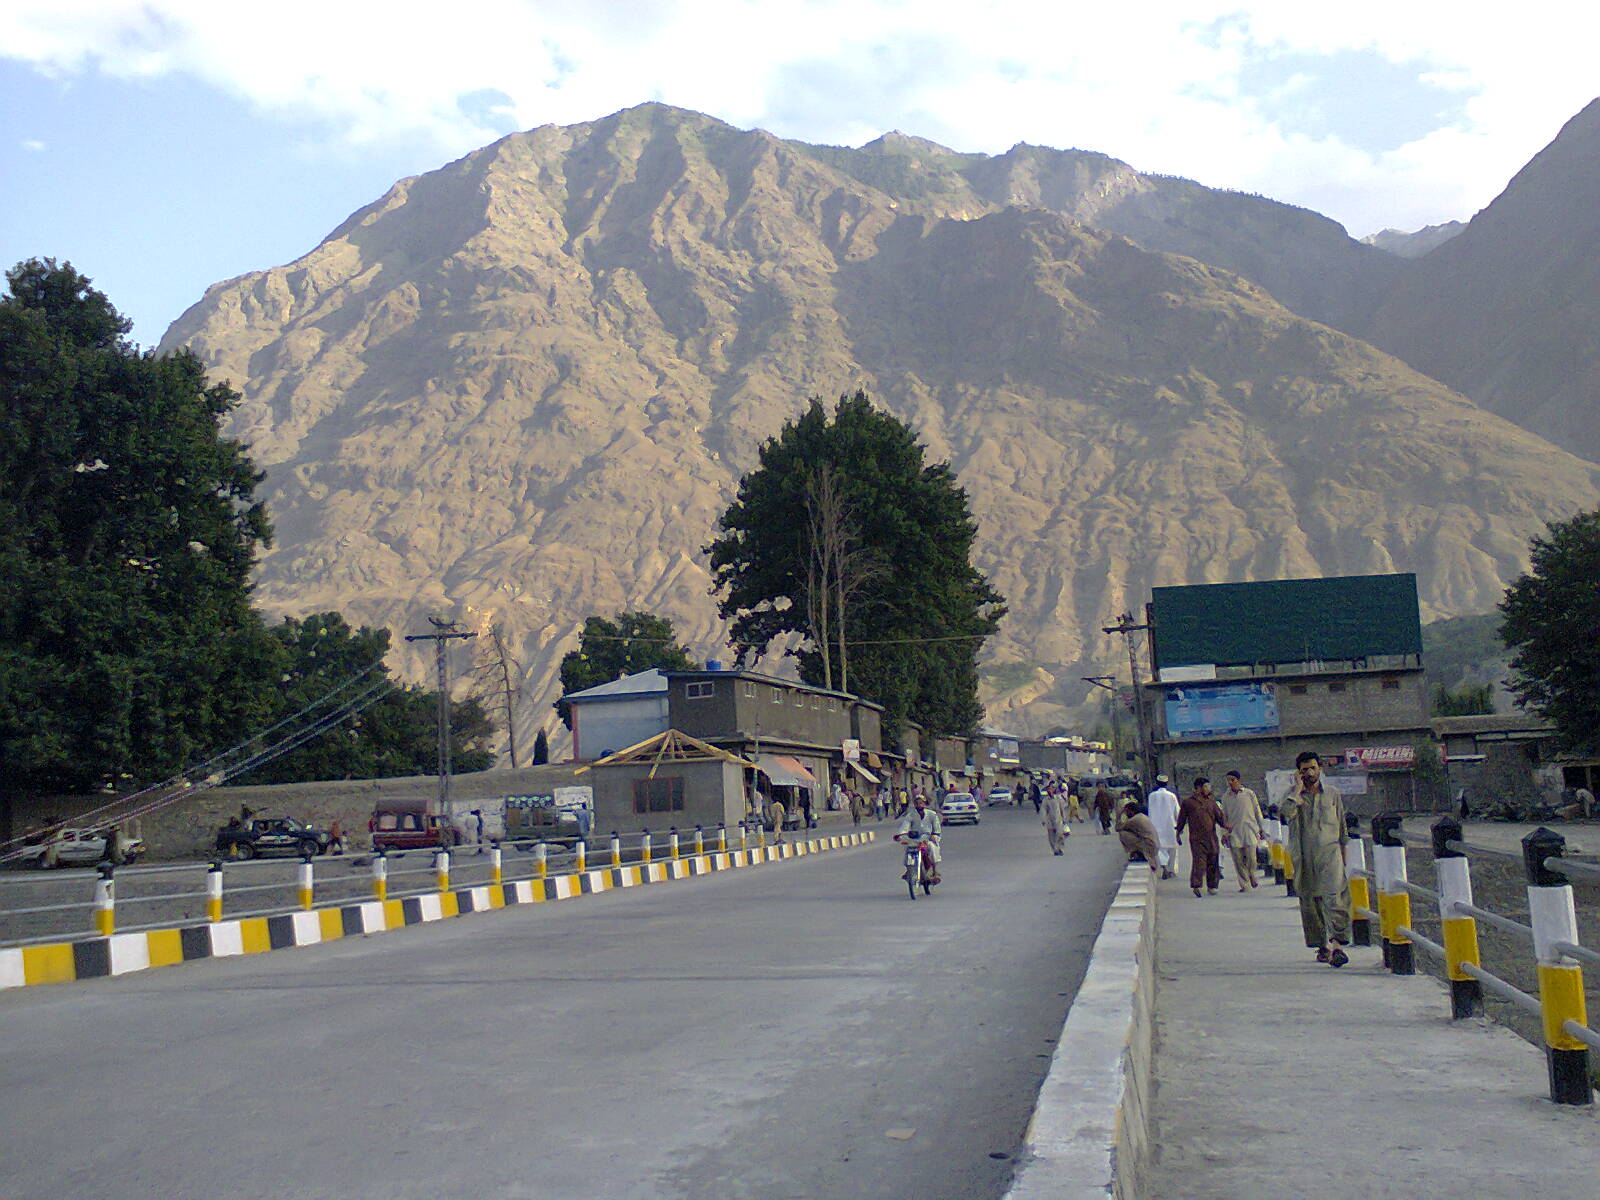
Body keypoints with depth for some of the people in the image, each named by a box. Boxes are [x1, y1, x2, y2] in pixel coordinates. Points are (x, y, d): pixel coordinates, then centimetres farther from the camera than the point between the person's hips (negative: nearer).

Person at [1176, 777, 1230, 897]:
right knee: (1199, 860, -15)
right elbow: (1181, 819, 10)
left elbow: (1219, 815, 7)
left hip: (1211, 837, 5)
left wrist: (1225, 825, -11)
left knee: (1213, 861, 7)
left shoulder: (1211, 800, 14)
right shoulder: (1188, 801, 2)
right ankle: (1196, 885, -18)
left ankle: (1211, 886, 19)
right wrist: (1178, 833, 14)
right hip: (1196, 837, -5)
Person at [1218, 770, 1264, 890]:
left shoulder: (1249, 794, 3)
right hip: (1234, 833, 1)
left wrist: (1260, 829, 11)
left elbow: (1257, 811, 10)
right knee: (1238, 861, -1)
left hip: (1249, 831, -1)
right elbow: (1224, 816, 11)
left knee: (1251, 859, -6)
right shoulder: (1225, 796, 7)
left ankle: (1252, 878, 20)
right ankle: (1244, 884, 9)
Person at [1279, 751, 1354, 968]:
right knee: (1309, 902, 4)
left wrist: (1344, 856, 13)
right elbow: (1285, 812, -14)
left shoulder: (1333, 796, 12)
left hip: (1329, 852, -1)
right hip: (1303, 856, 1)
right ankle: (1322, 945, 16)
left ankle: (1338, 945, -24)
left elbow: (1342, 828, 17)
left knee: (1334, 897, -18)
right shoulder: (1292, 794, 9)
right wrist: (1298, 789, -8)